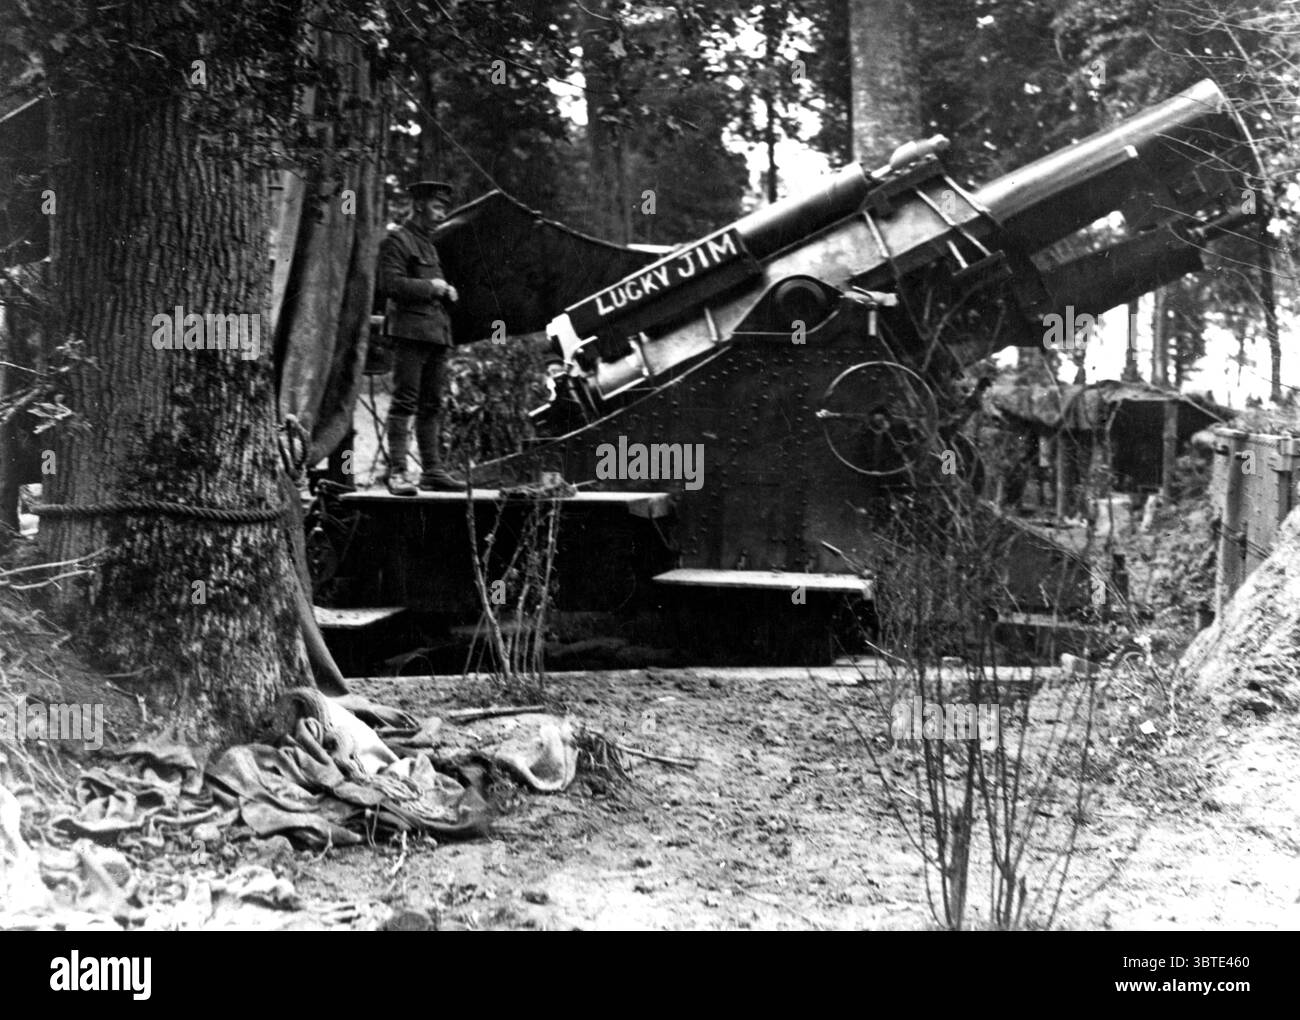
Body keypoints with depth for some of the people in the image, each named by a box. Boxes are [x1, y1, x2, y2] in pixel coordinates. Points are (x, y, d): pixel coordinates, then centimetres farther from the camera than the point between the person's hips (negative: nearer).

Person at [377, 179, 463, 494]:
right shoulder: (397, 241, -4)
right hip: (411, 332, -9)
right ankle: (397, 471, -11)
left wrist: (447, 291, 12)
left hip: (437, 334, 9)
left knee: (432, 406, 10)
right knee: (404, 403, -10)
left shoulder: (428, 244, 23)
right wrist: (430, 287, -10)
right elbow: (390, 284, -16)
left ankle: (432, 470, 14)